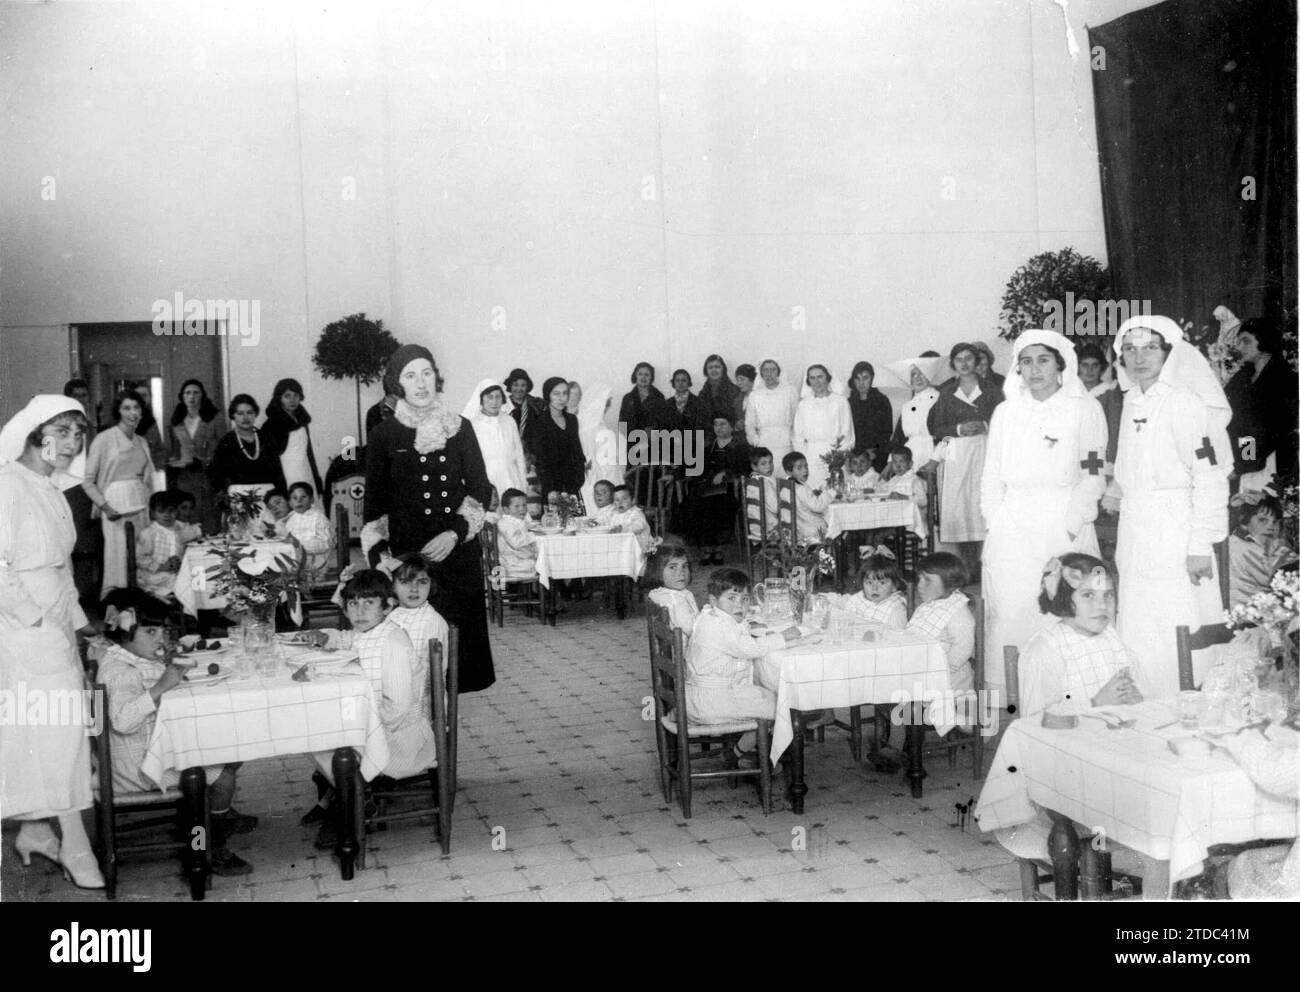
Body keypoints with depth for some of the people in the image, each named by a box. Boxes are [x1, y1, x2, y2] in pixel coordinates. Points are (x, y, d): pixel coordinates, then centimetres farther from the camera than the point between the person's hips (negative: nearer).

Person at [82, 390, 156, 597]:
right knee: (117, 559, -8)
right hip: (115, 507, -5)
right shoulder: (104, 439, -2)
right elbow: (87, 480, -4)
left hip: (141, 506, 5)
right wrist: (104, 506, -14)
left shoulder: (142, 442, 14)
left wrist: (150, 504, 8)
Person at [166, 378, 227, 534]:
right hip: (184, 478, 3)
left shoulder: (215, 418, 1)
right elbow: (175, 453, 17)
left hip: (209, 478, -3)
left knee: (211, 523, -8)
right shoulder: (177, 422, 12)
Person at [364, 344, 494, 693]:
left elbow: (481, 490, 6)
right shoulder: (384, 436, 4)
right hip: (406, 556, -1)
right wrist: (379, 555, -3)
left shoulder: (460, 429, 7)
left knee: (459, 627, -1)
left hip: (457, 554, 1)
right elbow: (374, 504, 7)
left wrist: (456, 532, -9)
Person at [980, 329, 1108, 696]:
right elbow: (992, 477, 15)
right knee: (1008, 615, -1)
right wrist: (995, 521, 4)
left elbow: (1093, 477, -2)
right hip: (1010, 534, 3)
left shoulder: (1084, 409, 3)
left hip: (1064, 530, -3)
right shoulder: (1005, 412, 14)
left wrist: (1071, 525, -11)